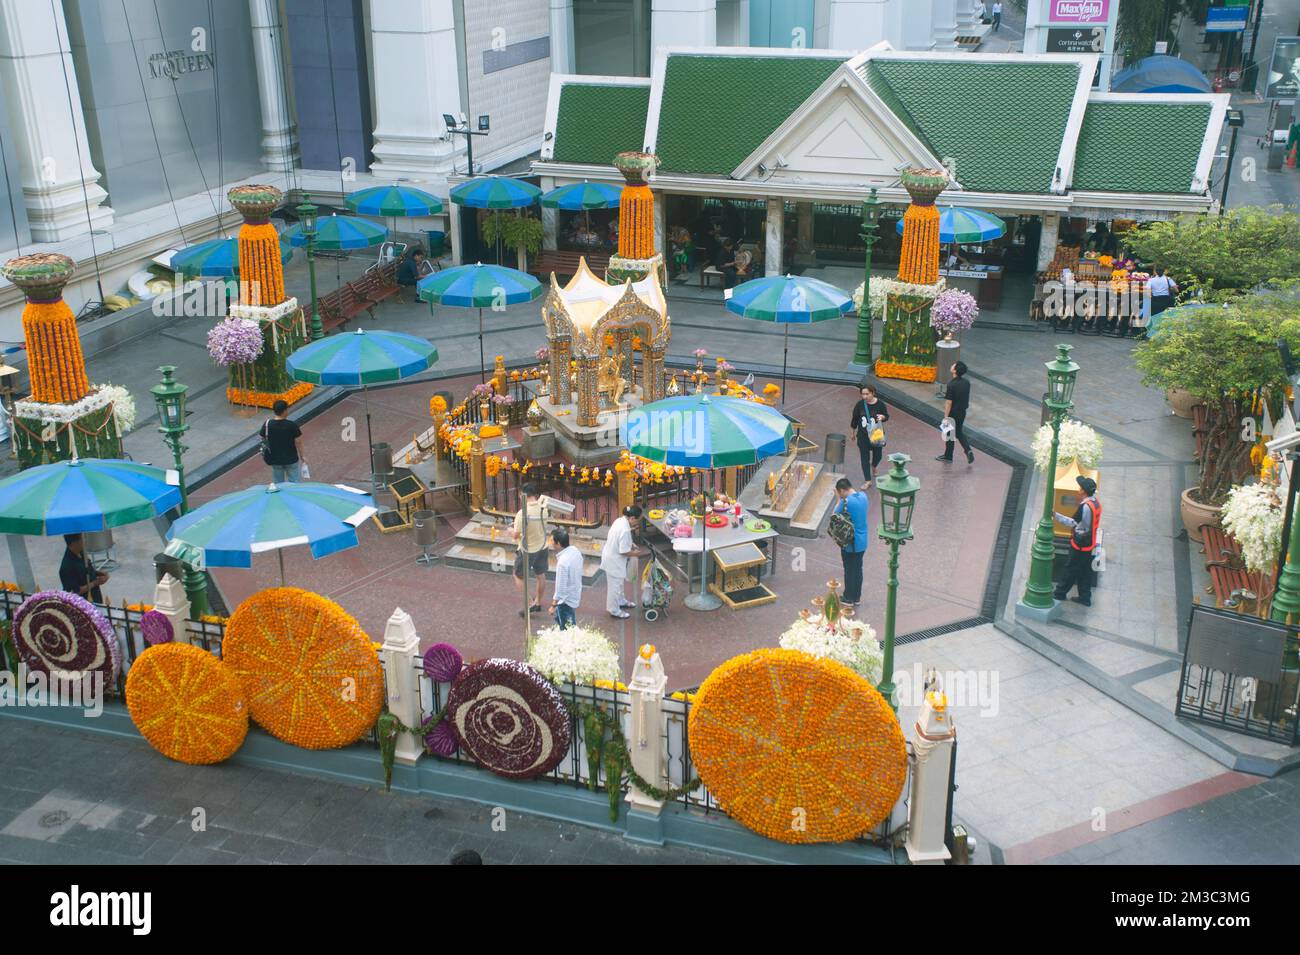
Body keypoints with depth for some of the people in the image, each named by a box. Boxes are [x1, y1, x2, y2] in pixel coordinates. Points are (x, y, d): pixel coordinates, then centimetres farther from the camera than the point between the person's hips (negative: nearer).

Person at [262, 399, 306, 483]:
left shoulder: (267, 424, -10)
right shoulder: (292, 425, -20)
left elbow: (263, 439, 0)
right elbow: (298, 442, -13)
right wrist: (302, 456, 1)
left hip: (274, 460, 3)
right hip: (291, 459, -3)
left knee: (278, 485, 19)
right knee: (294, 484, 12)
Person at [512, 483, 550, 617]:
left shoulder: (522, 513, -26)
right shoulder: (543, 509, -10)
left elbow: (516, 535, -18)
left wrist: (512, 532, 4)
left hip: (527, 550, -5)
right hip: (542, 547, 5)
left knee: (519, 577, 12)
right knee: (540, 575, 21)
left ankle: (527, 606, 6)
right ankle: (538, 602, 37)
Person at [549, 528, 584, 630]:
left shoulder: (563, 562, -33)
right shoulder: (575, 551, -8)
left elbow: (560, 588, -25)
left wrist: (553, 605, -14)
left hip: (567, 600, -9)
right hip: (575, 594, 9)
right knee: (558, 618, 31)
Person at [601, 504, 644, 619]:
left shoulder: (621, 520, -2)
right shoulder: (625, 530, -31)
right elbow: (624, 551, -26)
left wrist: (632, 545, 8)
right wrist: (637, 552, -10)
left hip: (612, 557, 10)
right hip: (614, 561, -10)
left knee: (619, 582, 28)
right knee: (614, 585, 8)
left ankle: (621, 601, 47)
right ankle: (614, 611, 23)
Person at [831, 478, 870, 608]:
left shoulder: (846, 502, -24)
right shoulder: (864, 496, -3)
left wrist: (839, 499, -5)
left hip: (850, 544, -6)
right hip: (863, 541, 6)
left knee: (849, 571, 8)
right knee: (858, 569, 18)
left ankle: (848, 599, 21)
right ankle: (857, 597, 29)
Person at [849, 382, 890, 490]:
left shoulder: (880, 404, -12)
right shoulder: (860, 404, -9)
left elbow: (887, 416, 1)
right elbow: (854, 418, 3)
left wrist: (882, 417, -22)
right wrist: (853, 432, 11)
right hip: (863, 435, 0)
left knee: (877, 454, 14)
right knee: (864, 457, 1)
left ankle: (874, 466, 51)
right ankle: (867, 481, 10)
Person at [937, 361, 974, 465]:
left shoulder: (951, 385, -24)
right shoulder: (966, 383, -2)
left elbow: (949, 403, -21)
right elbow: (966, 397, 9)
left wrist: (946, 417, -15)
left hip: (953, 413, -6)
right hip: (962, 412, 6)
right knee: (959, 433, 22)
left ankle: (948, 456, 23)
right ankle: (968, 450, 4)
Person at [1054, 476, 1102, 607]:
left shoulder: (1085, 506, -26)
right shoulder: (1096, 503, 3)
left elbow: (1072, 522, -24)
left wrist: (1055, 515, -24)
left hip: (1080, 543, -8)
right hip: (1090, 543, 8)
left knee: (1072, 569, 5)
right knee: (1085, 571, 15)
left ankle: (1060, 593, 17)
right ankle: (1085, 598, 21)